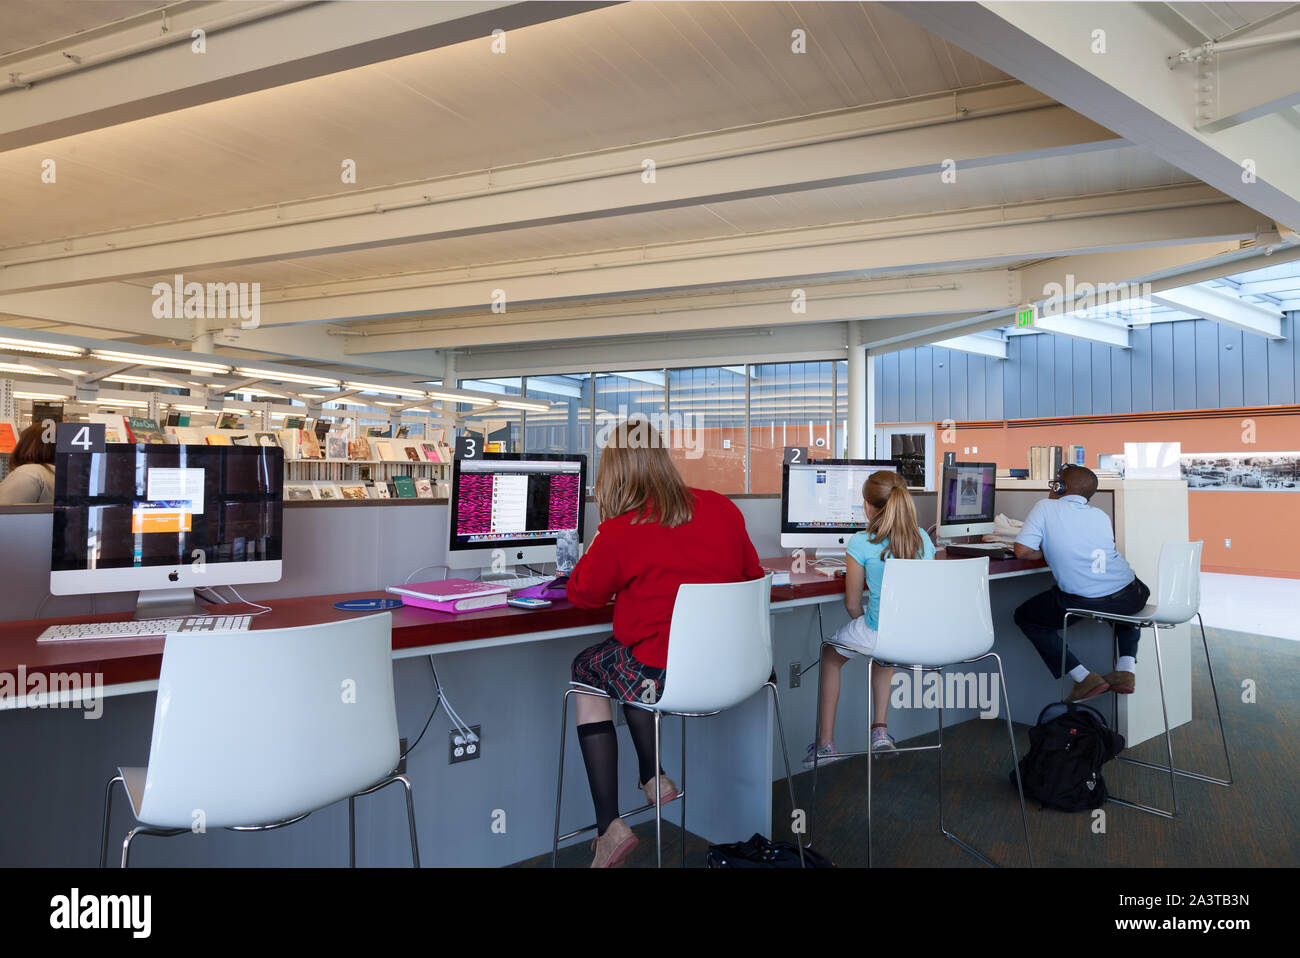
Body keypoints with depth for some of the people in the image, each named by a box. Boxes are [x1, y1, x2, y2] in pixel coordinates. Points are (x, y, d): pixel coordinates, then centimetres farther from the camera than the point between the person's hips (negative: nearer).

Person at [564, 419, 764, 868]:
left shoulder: (619, 532, -15)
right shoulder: (722, 509, -1)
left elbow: (581, 594, 2)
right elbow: (752, 574, 14)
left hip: (664, 679, -6)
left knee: (585, 667, 22)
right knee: (623, 658, 30)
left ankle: (610, 827, 18)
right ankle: (653, 779, 36)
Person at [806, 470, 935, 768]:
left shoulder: (861, 543, -15)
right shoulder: (923, 538, 1)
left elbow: (852, 603, -8)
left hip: (878, 634, -5)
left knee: (830, 654, 23)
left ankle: (825, 743, 25)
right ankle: (880, 730, 35)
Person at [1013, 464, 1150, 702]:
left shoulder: (1046, 507, 2)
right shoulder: (1100, 515, 17)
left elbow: (1022, 551, -6)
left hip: (1083, 602, -5)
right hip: (1129, 599, 6)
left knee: (1025, 616, 18)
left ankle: (1084, 678, 10)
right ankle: (1126, 668, 25)